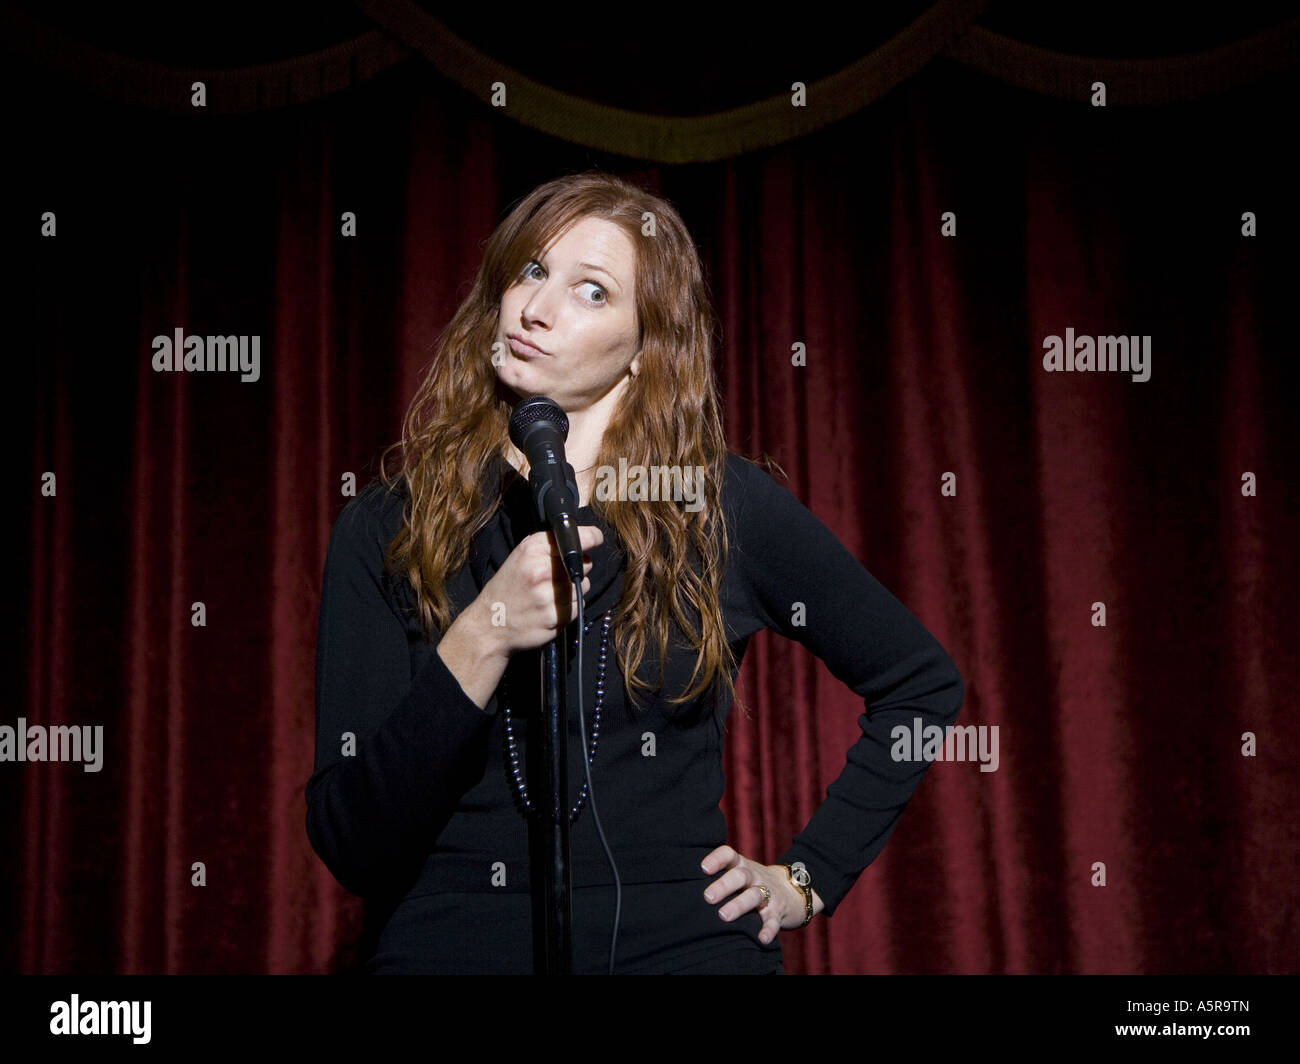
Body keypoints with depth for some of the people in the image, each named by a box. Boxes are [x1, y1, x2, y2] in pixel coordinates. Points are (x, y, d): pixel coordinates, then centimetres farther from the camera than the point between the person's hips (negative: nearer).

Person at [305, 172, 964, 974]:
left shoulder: (727, 509, 6)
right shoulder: (386, 528, 6)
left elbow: (924, 687, 18)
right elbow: (346, 846, -2)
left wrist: (810, 877, 12)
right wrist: (480, 641, -14)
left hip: (682, 944, 0)